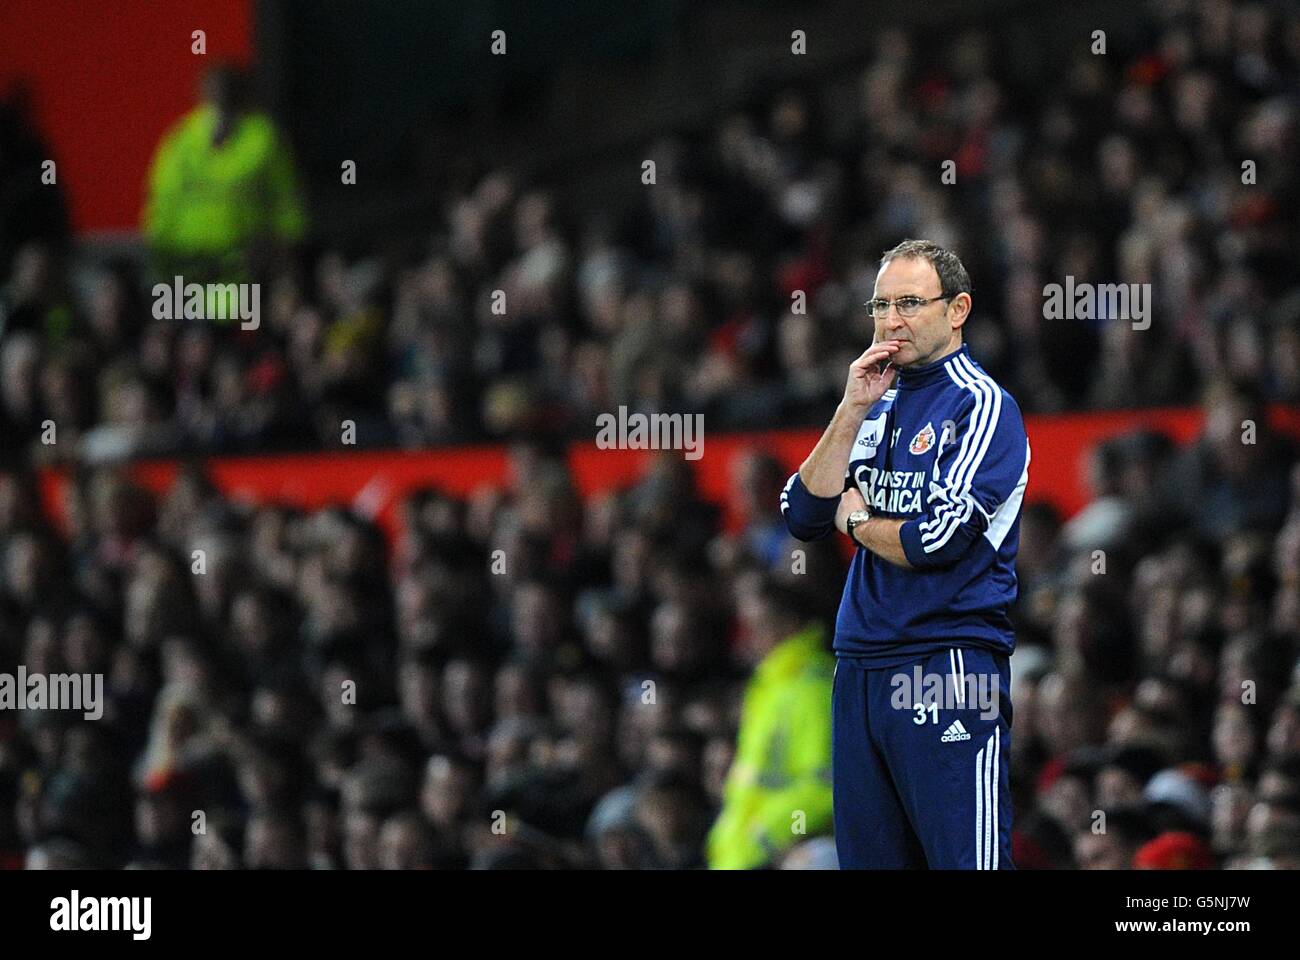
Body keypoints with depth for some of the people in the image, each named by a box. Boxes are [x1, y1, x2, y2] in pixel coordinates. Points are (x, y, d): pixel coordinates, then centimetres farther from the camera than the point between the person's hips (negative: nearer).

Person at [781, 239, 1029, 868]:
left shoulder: (981, 406, -6)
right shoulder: (879, 406, 18)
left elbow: (940, 540, -16)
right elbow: (803, 516, 8)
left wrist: (856, 518, 2)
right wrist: (853, 411, 0)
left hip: (949, 670, -8)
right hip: (861, 667, 8)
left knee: (965, 859, -10)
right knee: (867, 859, 8)